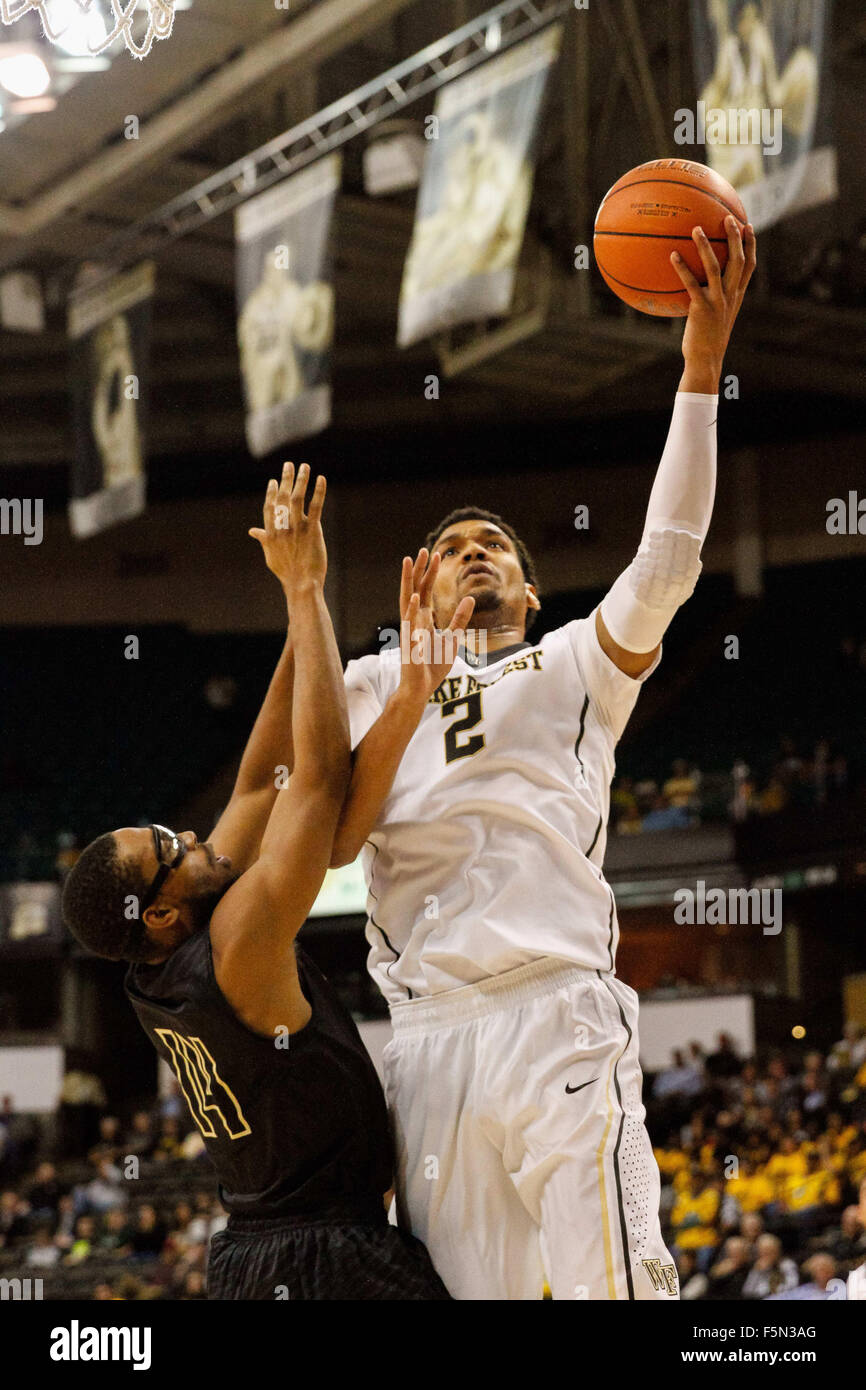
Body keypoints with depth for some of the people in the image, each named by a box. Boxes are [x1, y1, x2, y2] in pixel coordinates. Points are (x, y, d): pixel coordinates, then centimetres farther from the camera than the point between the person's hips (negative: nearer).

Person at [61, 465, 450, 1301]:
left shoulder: (155, 977, 4)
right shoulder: (239, 943, -19)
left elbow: (263, 780, 7)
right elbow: (322, 771, -19)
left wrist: (302, 608, 3)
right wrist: (304, 591, -13)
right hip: (334, 1263, -9)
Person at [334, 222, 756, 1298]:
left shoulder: (573, 665, 20)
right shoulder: (372, 687, 24)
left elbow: (665, 562, 3)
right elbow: (328, 839, 8)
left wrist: (702, 359, -5)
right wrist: (409, 699, -3)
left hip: (558, 1017, -2)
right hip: (427, 1038, 2)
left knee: (614, 1286, -14)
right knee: (462, 1291, 0)